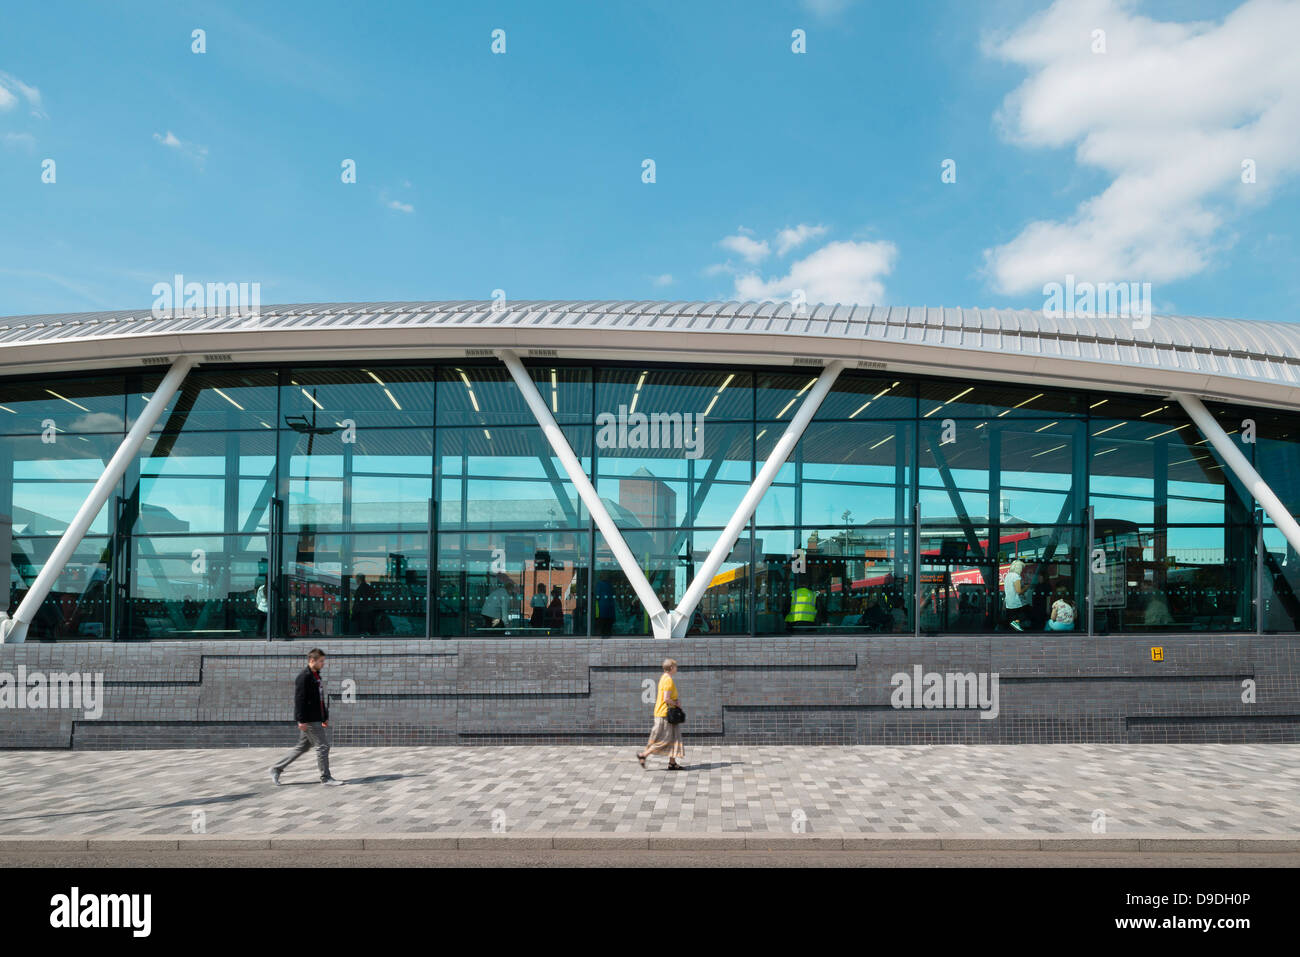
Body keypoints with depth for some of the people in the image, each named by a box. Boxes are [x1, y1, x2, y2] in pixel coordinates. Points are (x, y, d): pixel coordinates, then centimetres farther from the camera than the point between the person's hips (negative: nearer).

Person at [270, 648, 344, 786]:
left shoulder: (316, 676, 16)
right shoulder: (304, 676, -14)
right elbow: (299, 698, -19)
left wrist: (325, 718, 22)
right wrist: (301, 720, -22)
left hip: (316, 718, 10)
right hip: (309, 720, -10)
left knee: (302, 747, 16)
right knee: (322, 746, -5)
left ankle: (276, 768, 25)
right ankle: (326, 777, 4)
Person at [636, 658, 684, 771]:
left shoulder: (663, 678, 14)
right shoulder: (668, 680, -17)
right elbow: (666, 699, -24)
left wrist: (676, 700, 7)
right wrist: (676, 704, -8)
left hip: (661, 712, 10)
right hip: (665, 713, -10)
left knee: (673, 738, 9)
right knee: (664, 740, -4)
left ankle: (672, 763, 10)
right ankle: (643, 755, 1)